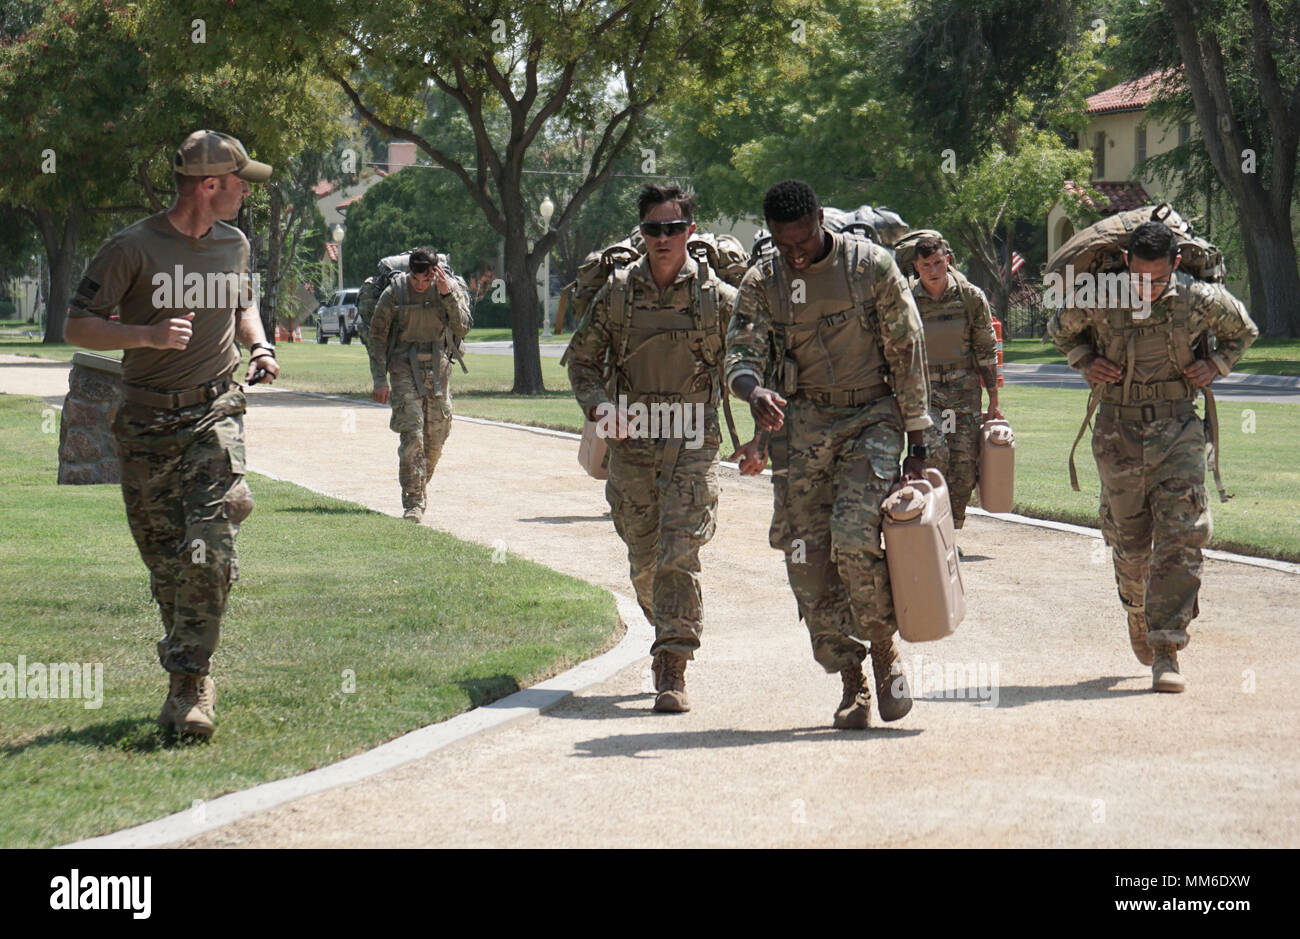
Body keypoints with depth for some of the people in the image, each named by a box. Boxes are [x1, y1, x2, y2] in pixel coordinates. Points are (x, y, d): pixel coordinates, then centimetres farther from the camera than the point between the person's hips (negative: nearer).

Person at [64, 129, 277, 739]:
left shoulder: (233, 245, 11)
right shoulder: (133, 247, -6)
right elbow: (78, 327, -7)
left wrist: (259, 346, 10)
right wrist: (148, 335, -21)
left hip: (215, 415, 2)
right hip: (147, 421, -2)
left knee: (209, 551, -15)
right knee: (164, 560, 3)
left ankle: (190, 686, -16)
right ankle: (192, 678, 19)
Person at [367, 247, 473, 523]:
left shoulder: (451, 289, 0)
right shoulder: (394, 292, -6)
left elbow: (463, 328, -10)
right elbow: (377, 335, -1)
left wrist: (447, 294, -21)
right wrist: (379, 379, -6)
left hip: (438, 368, 3)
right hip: (405, 368, -3)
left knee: (435, 437, 7)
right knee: (411, 434, -14)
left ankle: (420, 488, 30)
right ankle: (413, 503, -15)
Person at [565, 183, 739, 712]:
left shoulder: (717, 298, -2)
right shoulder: (617, 292, 3)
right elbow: (581, 357, 12)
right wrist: (598, 405, -7)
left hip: (692, 442, -3)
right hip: (632, 440, 3)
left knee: (679, 555, -13)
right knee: (644, 562, 11)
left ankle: (672, 672, -14)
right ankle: (670, 635, 36)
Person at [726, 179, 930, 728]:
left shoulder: (872, 267, -4)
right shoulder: (762, 283, 3)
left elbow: (907, 353, -1)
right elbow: (740, 354, -3)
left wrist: (917, 445, -1)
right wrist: (755, 390, -29)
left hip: (871, 419, -3)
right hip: (800, 427, 3)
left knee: (854, 539, -21)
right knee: (808, 559, -2)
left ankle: (884, 650, 2)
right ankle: (851, 683, 10)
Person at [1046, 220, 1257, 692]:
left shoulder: (1200, 299, -9)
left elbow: (1243, 331, 12)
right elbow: (1060, 329, 13)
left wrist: (1214, 365, -3)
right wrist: (1085, 360, -4)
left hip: (1178, 430, -1)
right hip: (1118, 434, 1)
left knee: (1180, 538, -11)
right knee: (1129, 538, 11)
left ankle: (1166, 653, -11)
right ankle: (1136, 608, 42)